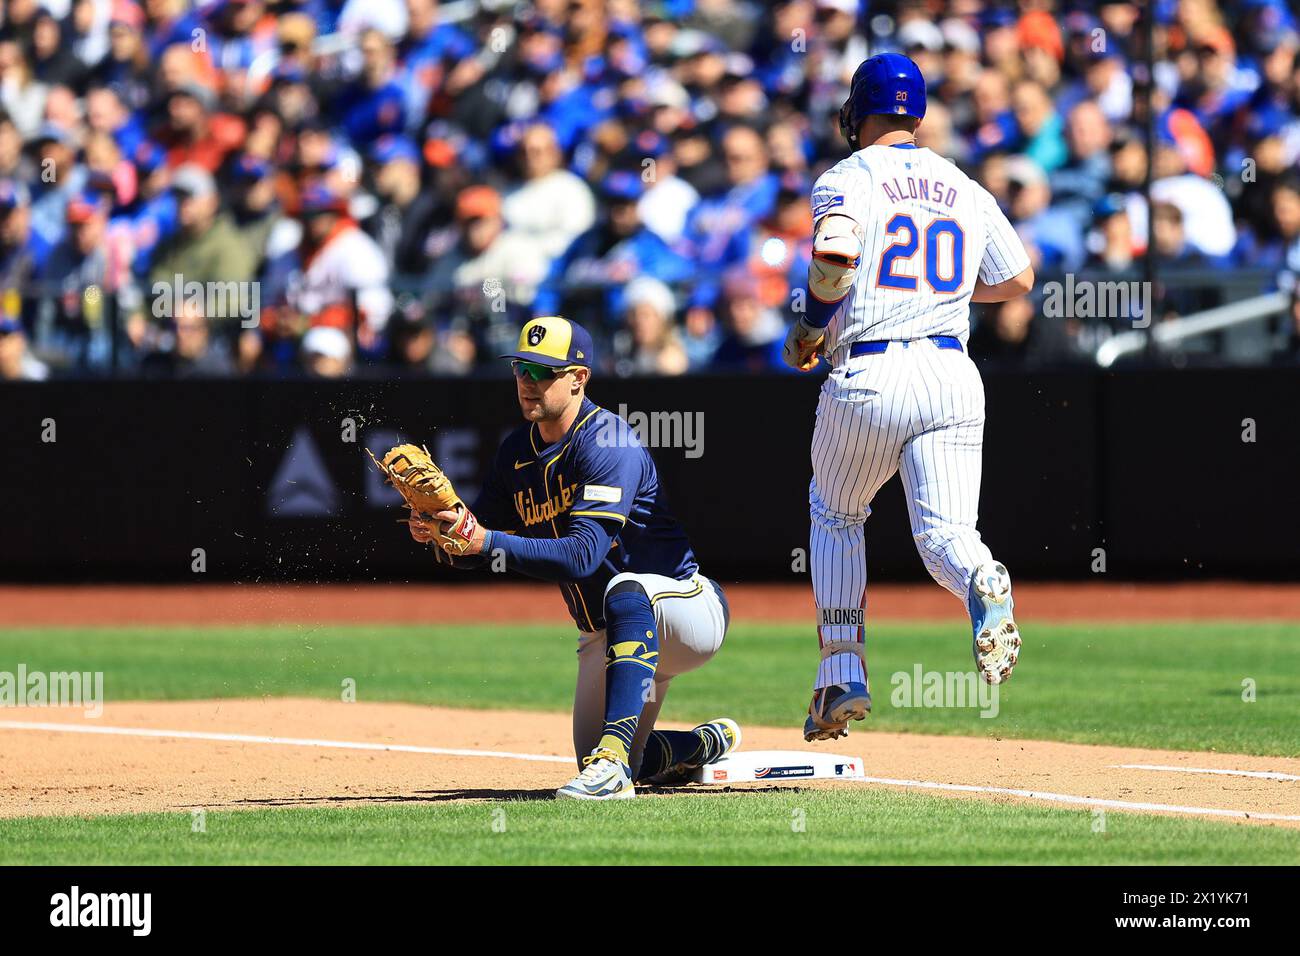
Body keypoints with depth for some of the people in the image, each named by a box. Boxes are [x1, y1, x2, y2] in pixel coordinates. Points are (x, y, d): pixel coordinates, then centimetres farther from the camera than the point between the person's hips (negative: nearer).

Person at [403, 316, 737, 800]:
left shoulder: (608, 446, -23)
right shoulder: (517, 452, 3)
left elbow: (582, 555, -34)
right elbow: (476, 549, 2)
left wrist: (489, 541, -44)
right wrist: (440, 533, -22)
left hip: (689, 609, -8)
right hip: (604, 636, 9)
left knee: (626, 589, -42)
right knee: (597, 766, 8)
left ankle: (613, 760, -51)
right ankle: (710, 744, 38)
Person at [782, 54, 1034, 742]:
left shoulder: (848, 179, -3)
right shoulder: (965, 190, 14)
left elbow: (833, 255, -22)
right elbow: (1018, 279, 20)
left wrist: (810, 329, -5)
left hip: (869, 376, -3)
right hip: (951, 373, 3)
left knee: (834, 513, 20)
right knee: (944, 530, -2)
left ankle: (842, 676, 16)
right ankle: (983, 588, -39)